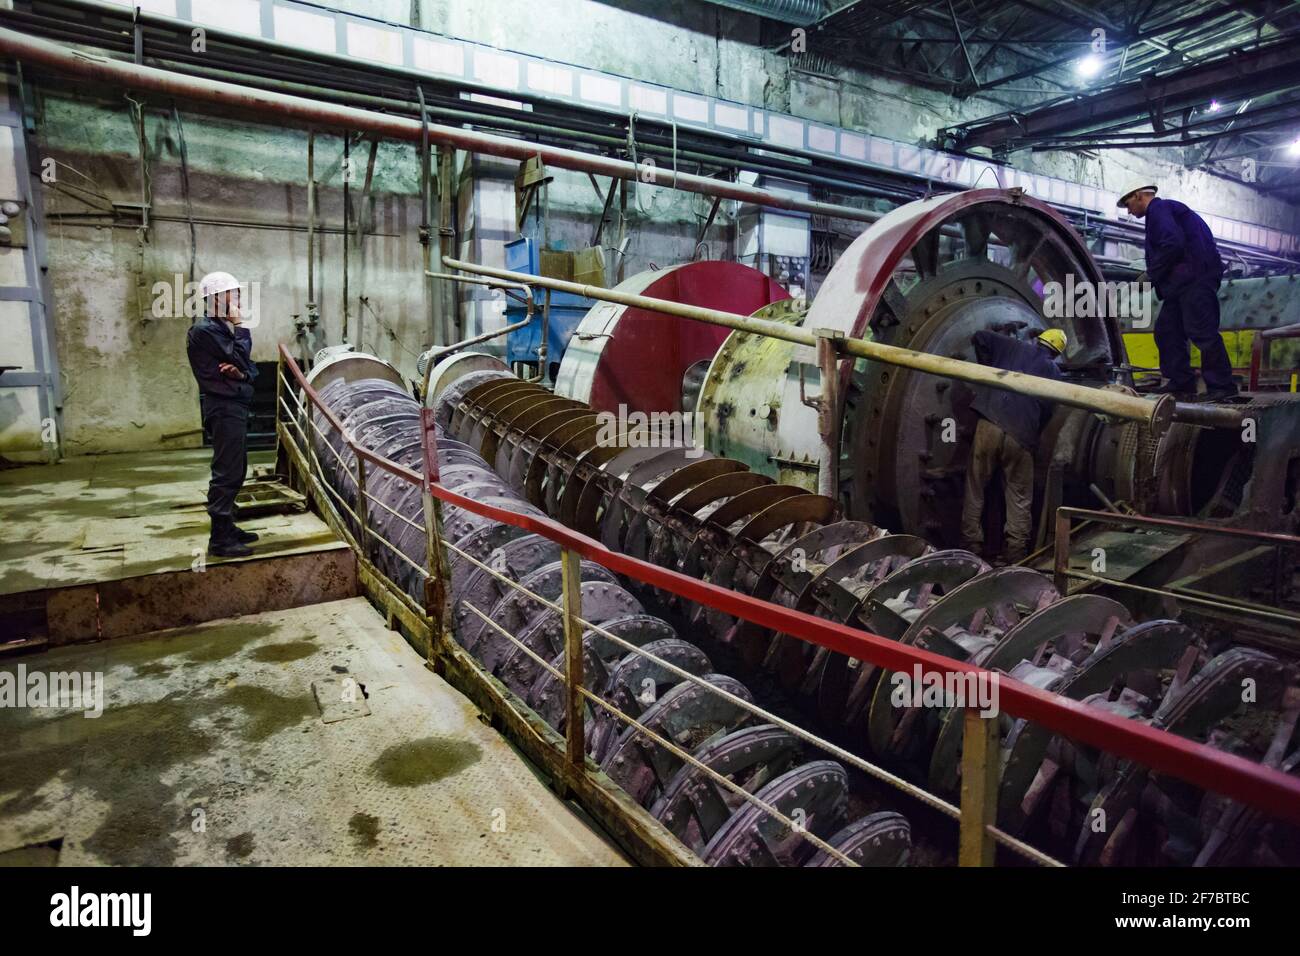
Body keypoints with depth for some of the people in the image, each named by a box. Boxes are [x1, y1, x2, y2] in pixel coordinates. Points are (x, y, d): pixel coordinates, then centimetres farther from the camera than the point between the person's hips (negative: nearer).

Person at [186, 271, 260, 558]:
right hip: (223, 408, -10)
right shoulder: (205, 330, -11)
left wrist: (242, 373, -9)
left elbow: (250, 367, 14)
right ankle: (219, 540, -8)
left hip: (233, 406, 10)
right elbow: (240, 357, -18)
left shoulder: (220, 328, 19)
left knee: (235, 470, 14)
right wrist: (240, 327, -4)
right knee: (227, 473, -11)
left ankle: (227, 527, 24)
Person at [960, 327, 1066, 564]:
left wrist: (989, 368, 16)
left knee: (975, 491, 8)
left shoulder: (1014, 348, 12)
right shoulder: (1053, 372, 14)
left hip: (989, 426, -1)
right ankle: (1016, 555, 14)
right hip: (1021, 437, 1)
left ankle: (971, 548, 10)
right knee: (1019, 499, 11)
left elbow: (980, 337, 6)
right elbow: (1047, 411, 13)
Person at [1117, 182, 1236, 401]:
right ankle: (1180, 383, 12)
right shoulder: (1162, 210, 26)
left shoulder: (1159, 208, -6)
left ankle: (1222, 385, -8)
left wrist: (1151, 274, -9)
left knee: (1201, 330, -12)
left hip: (1195, 279, -11)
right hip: (1183, 283, 11)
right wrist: (1152, 276, 15)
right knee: (1166, 330, 9)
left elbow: (1173, 245, -19)